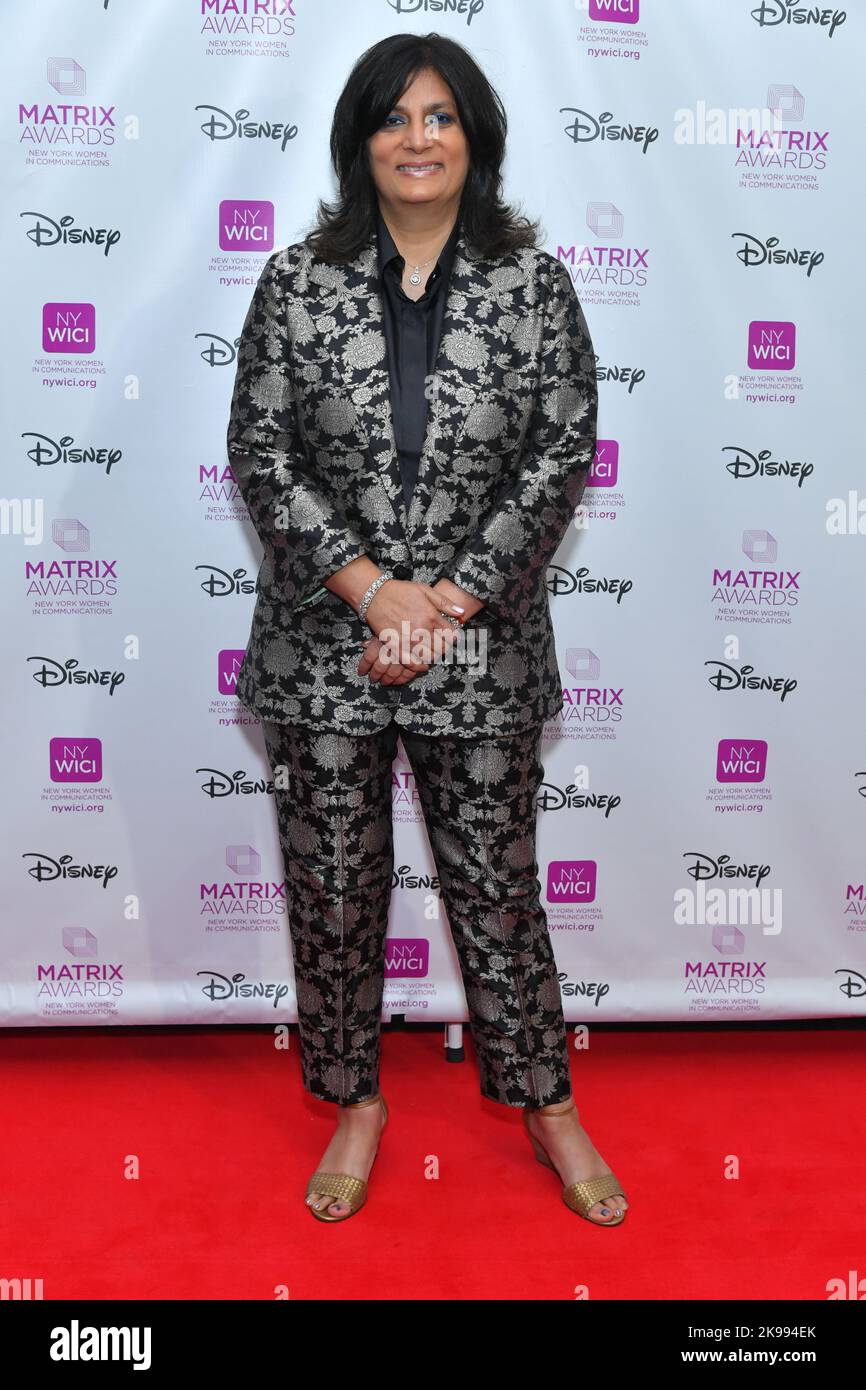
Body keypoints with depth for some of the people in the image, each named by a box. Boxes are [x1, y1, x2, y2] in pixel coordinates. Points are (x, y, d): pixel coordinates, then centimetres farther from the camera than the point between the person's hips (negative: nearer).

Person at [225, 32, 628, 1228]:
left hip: (481, 645, -1)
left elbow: (562, 456, -3)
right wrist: (372, 588, -13)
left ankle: (545, 1103, 32)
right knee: (333, 885, 10)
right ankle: (355, 1101, 33)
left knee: (497, 878, 10)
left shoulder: (534, 281, 1)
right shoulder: (296, 282, 1)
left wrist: (452, 599, -12)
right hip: (326, 638, 1)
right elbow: (260, 453, -2)